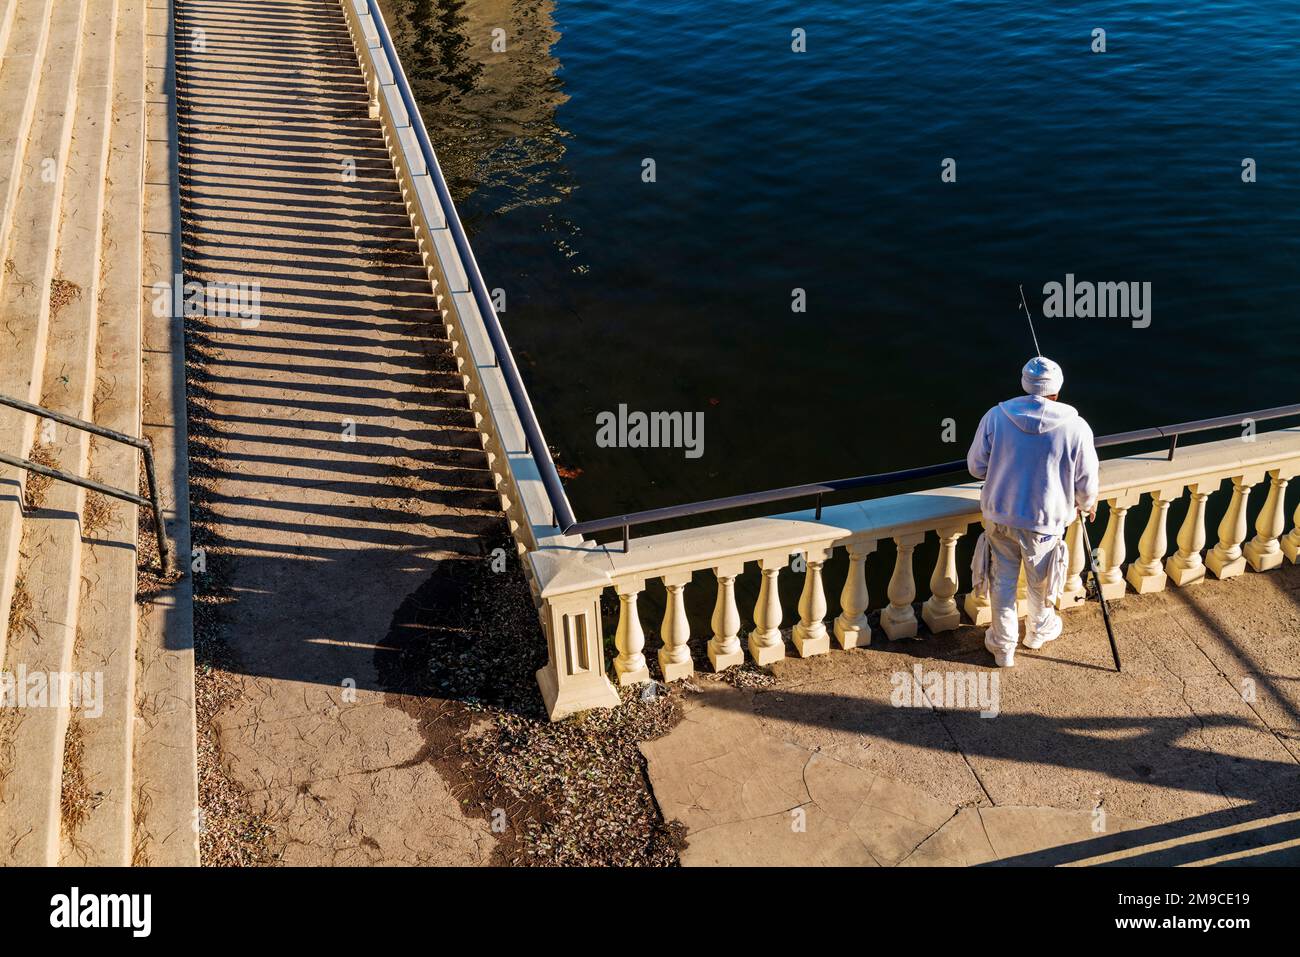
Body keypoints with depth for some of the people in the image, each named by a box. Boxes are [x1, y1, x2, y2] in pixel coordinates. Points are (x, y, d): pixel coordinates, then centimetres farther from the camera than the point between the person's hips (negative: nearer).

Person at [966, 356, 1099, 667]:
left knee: (1003, 582, 18)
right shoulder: (1076, 427, -17)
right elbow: (1086, 481, -7)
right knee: (1041, 583, 24)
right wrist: (1088, 504, 16)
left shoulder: (995, 417, -15)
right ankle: (1039, 631, 49)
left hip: (999, 516, 1)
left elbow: (976, 466, -4)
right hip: (1046, 521, -1)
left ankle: (1003, 646, 32)